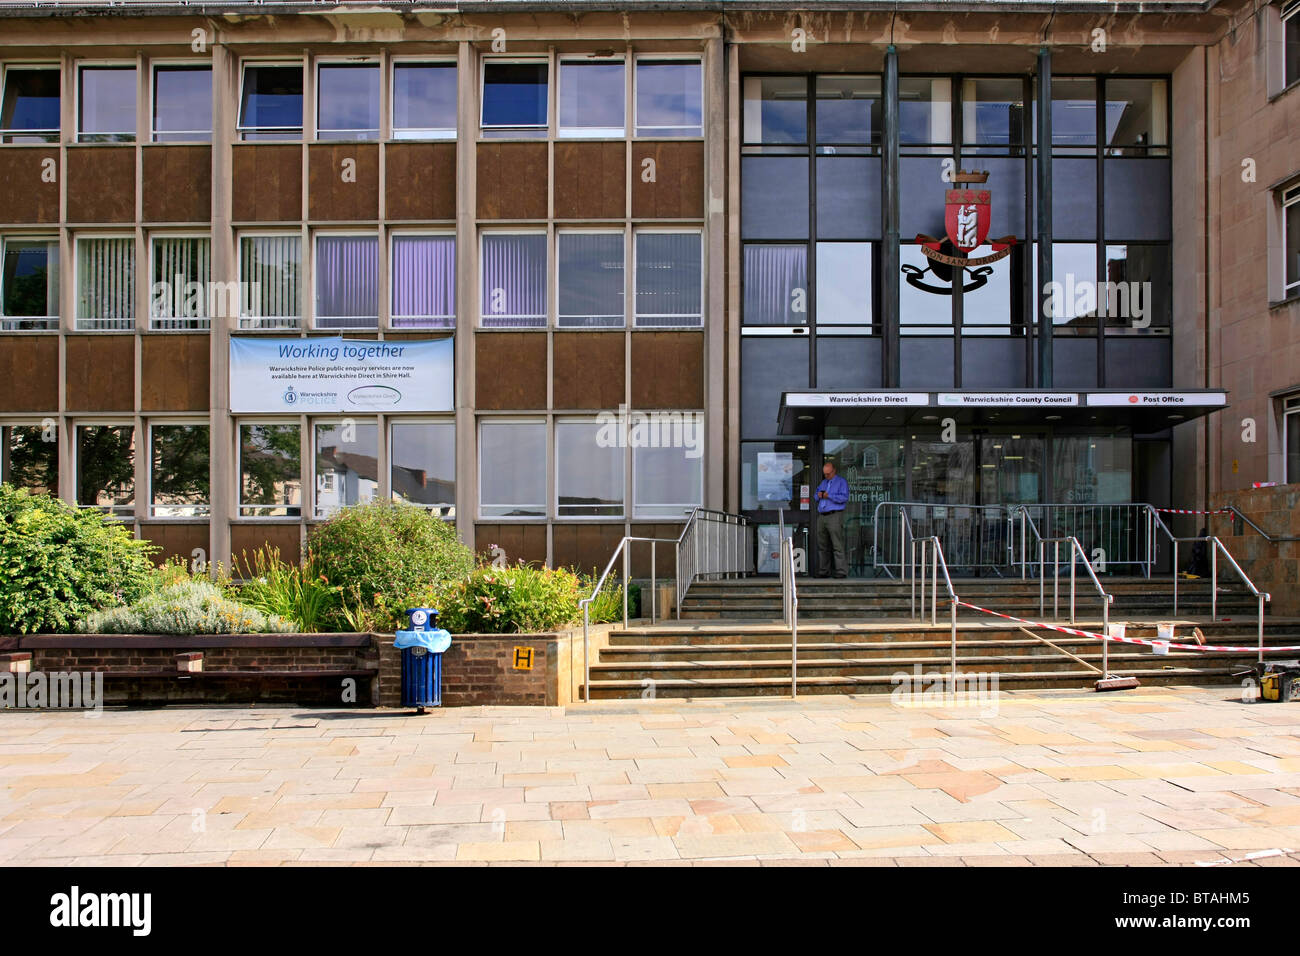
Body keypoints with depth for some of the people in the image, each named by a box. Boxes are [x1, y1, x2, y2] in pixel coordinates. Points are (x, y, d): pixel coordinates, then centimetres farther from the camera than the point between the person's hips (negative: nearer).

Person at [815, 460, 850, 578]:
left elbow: (844, 497, -12)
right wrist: (819, 495, 1)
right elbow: (816, 495, 24)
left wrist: (829, 496, -16)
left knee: (837, 545, -10)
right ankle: (823, 571, 11)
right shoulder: (823, 482, 23)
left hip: (834, 516, -7)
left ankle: (841, 571, -11)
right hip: (821, 516, 7)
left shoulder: (841, 482, 1)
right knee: (822, 545, 7)